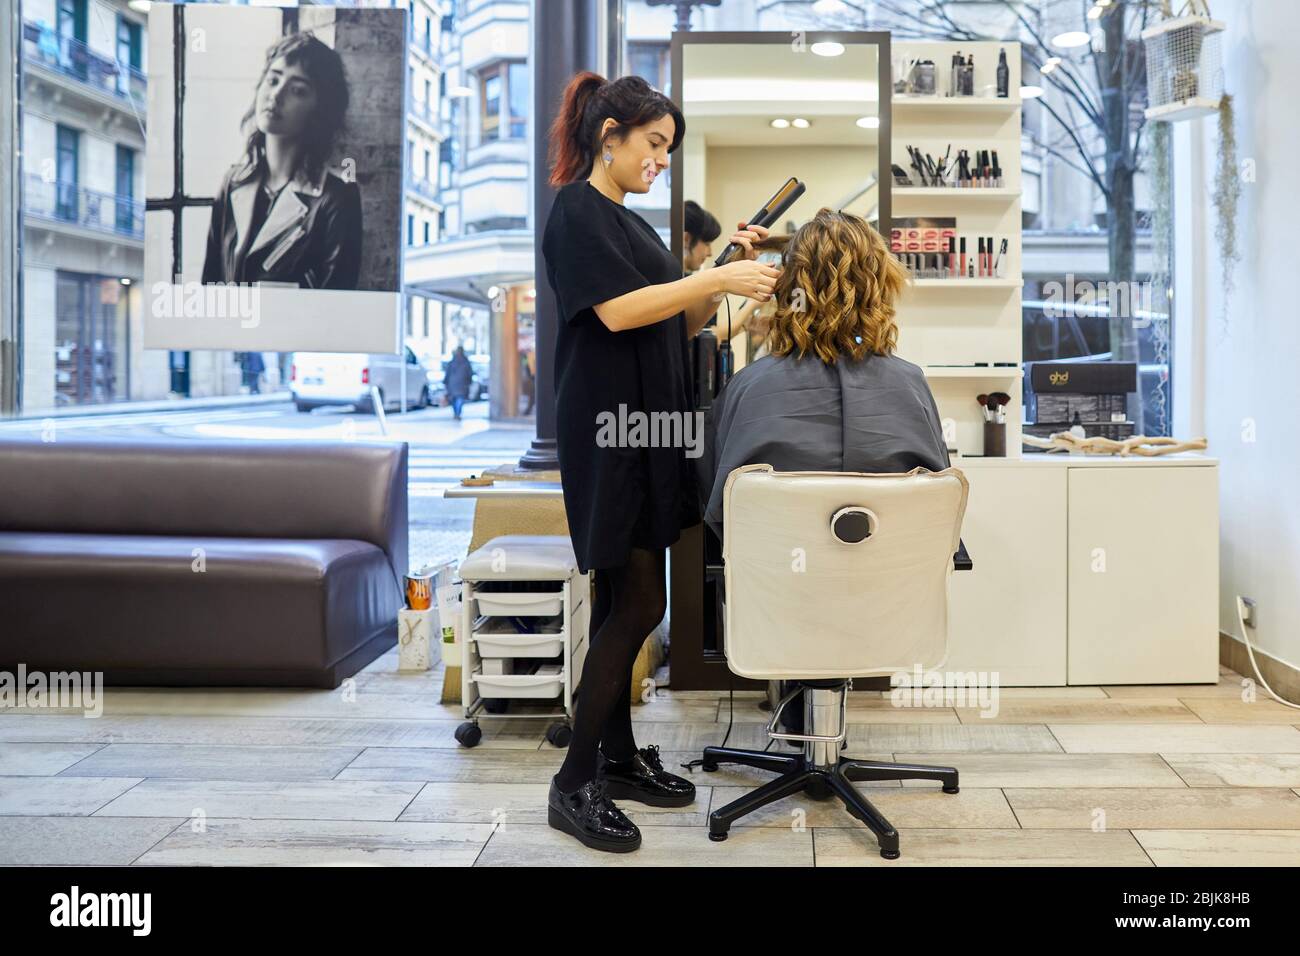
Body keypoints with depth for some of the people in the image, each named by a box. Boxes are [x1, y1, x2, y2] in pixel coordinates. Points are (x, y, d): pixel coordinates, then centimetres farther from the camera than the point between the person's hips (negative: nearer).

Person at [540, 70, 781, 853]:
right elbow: (616, 310, -19)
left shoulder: (630, 222, 20)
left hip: (649, 424, 9)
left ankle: (618, 756, 20)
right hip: (609, 424, -9)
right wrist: (717, 278, -18)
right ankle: (575, 784, -3)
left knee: (627, 599, 11)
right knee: (639, 604, -11)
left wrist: (728, 271, 5)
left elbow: (677, 325, 18)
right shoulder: (577, 209, -6)